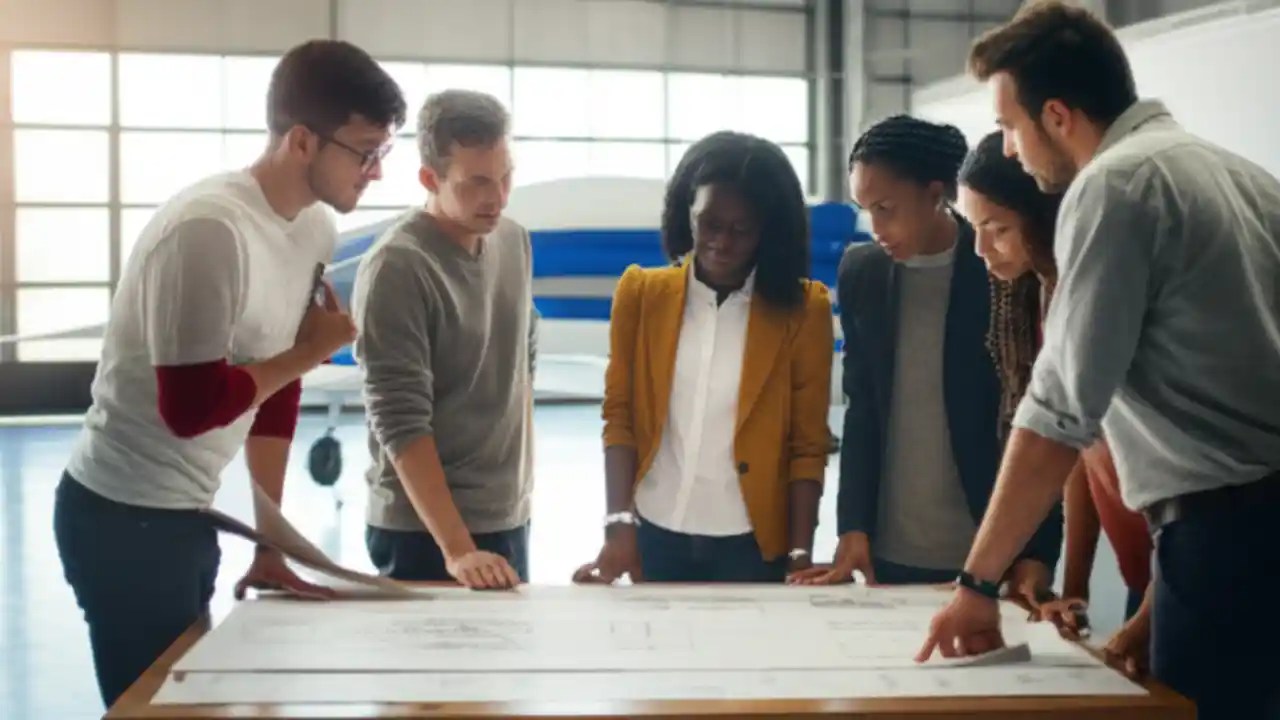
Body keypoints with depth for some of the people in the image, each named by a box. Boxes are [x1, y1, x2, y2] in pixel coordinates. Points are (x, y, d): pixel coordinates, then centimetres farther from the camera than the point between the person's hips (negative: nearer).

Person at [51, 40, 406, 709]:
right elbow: (191, 408, -25)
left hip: (188, 515, 8)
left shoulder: (316, 232, 1)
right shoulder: (210, 229, -25)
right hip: (124, 520, -8)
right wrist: (313, 349, -11)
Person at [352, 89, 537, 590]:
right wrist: (457, 548, -25)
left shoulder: (515, 242, 4)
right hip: (425, 531, -6)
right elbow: (400, 424, -20)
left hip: (508, 520, 6)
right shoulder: (397, 267, -16)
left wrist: (520, 482, 15)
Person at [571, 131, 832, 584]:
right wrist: (619, 523, -9)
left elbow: (808, 446, -2)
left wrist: (800, 553, -7)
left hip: (753, 543, -1)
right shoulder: (642, 294, 1)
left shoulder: (801, 308, -4)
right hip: (655, 534, 2)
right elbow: (619, 417, 1)